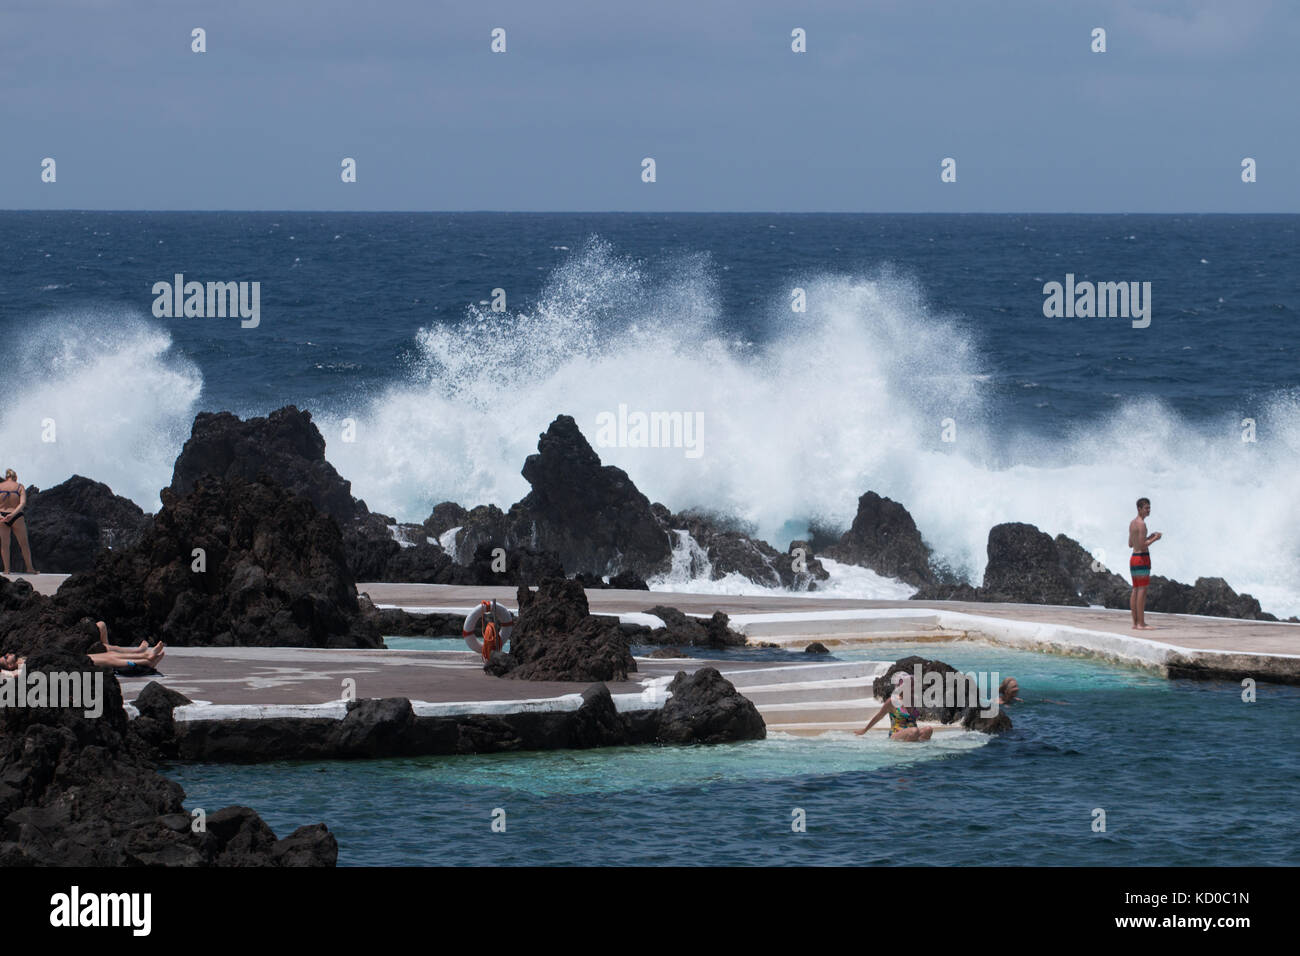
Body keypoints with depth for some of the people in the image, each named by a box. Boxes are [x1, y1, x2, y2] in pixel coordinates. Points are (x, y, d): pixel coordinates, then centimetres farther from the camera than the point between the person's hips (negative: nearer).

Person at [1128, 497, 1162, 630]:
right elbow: (1142, 545, -20)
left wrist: (1148, 538, 20)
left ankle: (1136, 623, 9)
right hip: (1142, 558, -10)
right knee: (1142, 591, -10)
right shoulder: (1141, 524, -15)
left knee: (1135, 590, 9)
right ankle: (1141, 623, -14)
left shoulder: (1132, 523, 15)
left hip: (1133, 559, 10)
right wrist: (1155, 539, -6)